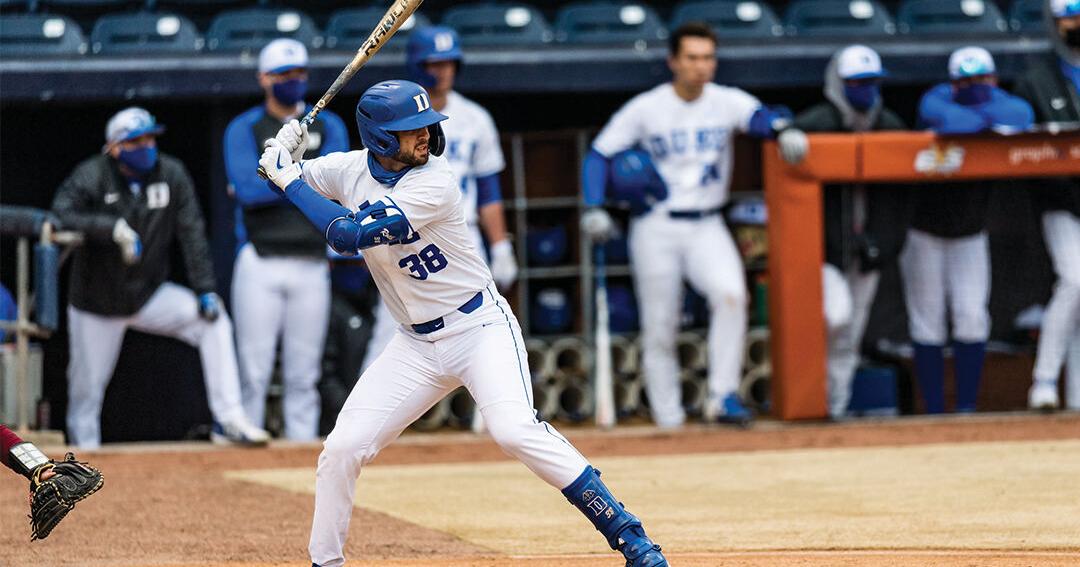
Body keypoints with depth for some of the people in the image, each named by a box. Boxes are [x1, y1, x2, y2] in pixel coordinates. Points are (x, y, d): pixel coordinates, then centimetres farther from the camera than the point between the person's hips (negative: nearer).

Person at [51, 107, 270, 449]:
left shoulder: (171, 175, -5)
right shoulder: (92, 176, -14)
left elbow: (191, 234, -6)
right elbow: (60, 215, -30)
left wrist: (204, 290, -15)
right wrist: (114, 228, -40)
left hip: (150, 296, 2)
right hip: (97, 304, -2)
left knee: (214, 321, -17)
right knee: (86, 388, 1)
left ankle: (229, 422, -19)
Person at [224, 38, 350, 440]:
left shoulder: (328, 127, 12)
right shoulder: (244, 129, 3)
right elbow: (247, 188, -12)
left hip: (311, 266, 3)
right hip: (260, 265, -3)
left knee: (304, 375, 5)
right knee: (253, 369, -7)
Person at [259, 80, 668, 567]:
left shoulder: (433, 183, -21)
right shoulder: (350, 169, -2)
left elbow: (349, 235, -27)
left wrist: (290, 179, -20)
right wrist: (285, 158, -8)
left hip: (481, 327, -6)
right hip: (416, 345, 6)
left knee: (515, 430, -27)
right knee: (342, 449, -4)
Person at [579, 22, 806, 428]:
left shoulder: (726, 102, -2)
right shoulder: (645, 109, -4)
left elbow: (759, 118, -21)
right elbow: (599, 155, -2)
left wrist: (783, 129, -45)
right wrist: (594, 209, -16)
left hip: (707, 227, 1)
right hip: (657, 229, -1)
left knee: (731, 294, -25)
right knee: (659, 330, 1)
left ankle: (722, 397, -18)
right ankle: (668, 421, 12)